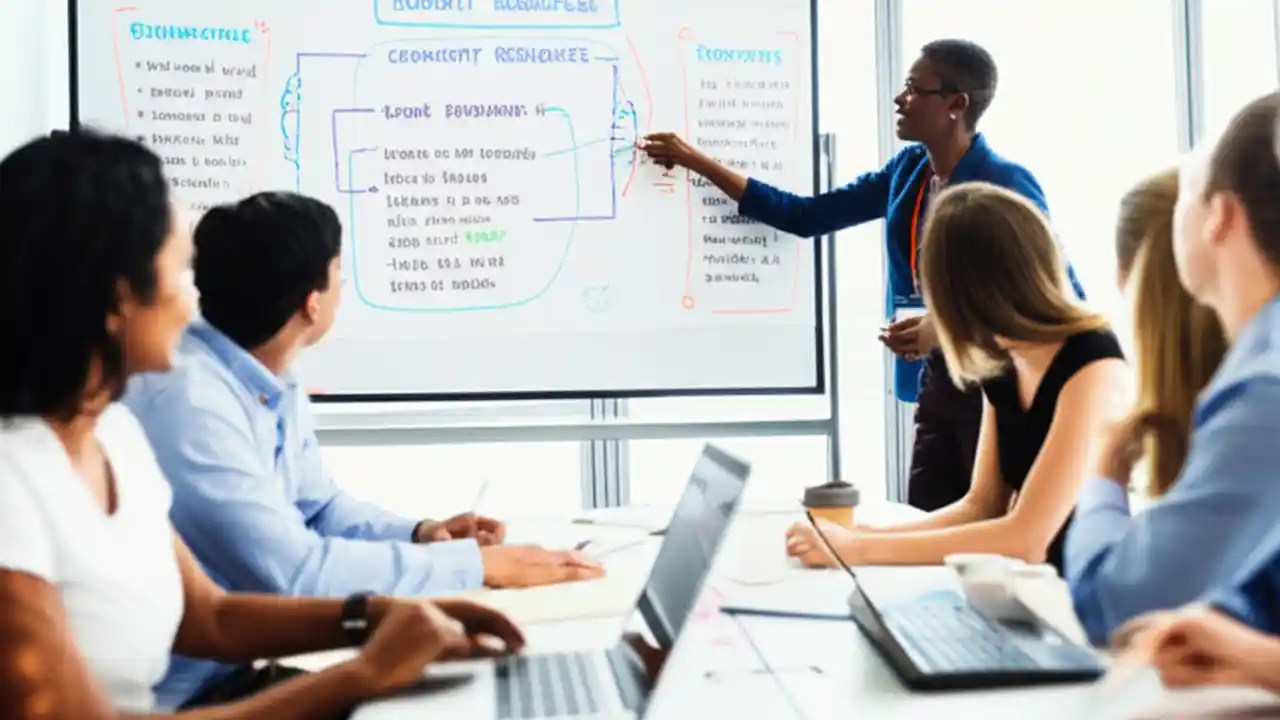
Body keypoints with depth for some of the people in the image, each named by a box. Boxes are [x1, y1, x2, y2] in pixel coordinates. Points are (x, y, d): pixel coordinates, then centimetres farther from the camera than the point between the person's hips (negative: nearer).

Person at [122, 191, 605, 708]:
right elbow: (293, 573, -29)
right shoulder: (188, 399, -25)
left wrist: (419, 534, -2)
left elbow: (318, 509, 17)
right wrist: (480, 564, -23)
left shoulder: (274, 385, 5)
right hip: (196, 691, -8)